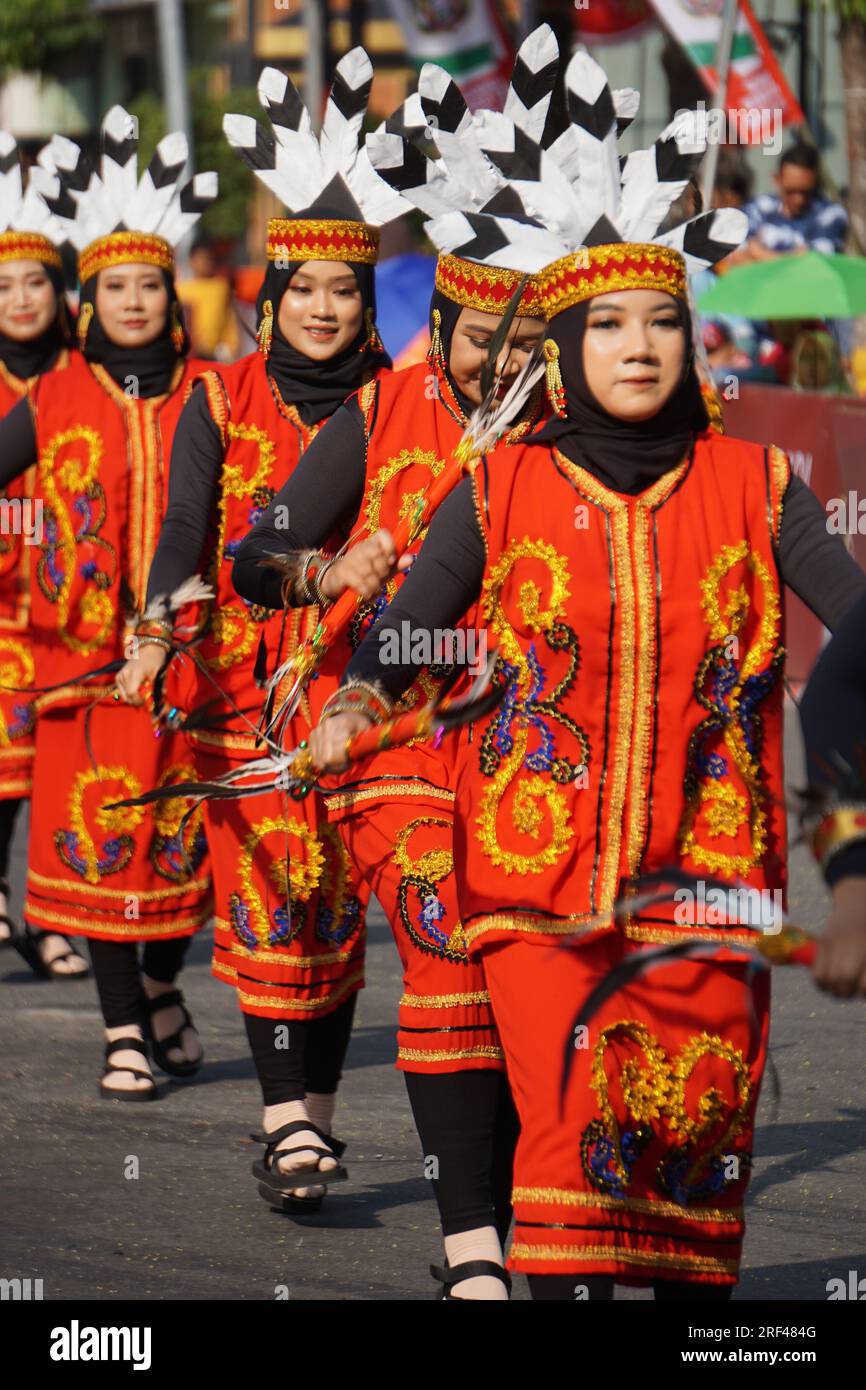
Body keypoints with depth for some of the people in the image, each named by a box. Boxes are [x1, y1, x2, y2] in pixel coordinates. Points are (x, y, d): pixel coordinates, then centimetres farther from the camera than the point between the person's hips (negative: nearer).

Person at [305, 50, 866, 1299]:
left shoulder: (752, 485, 5)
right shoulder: (503, 489, 4)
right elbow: (405, 624, 2)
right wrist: (356, 701, -18)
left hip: (701, 873, 1)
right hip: (541, 873, -1)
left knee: (698, 1120, 4)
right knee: (573, 1117, -11)